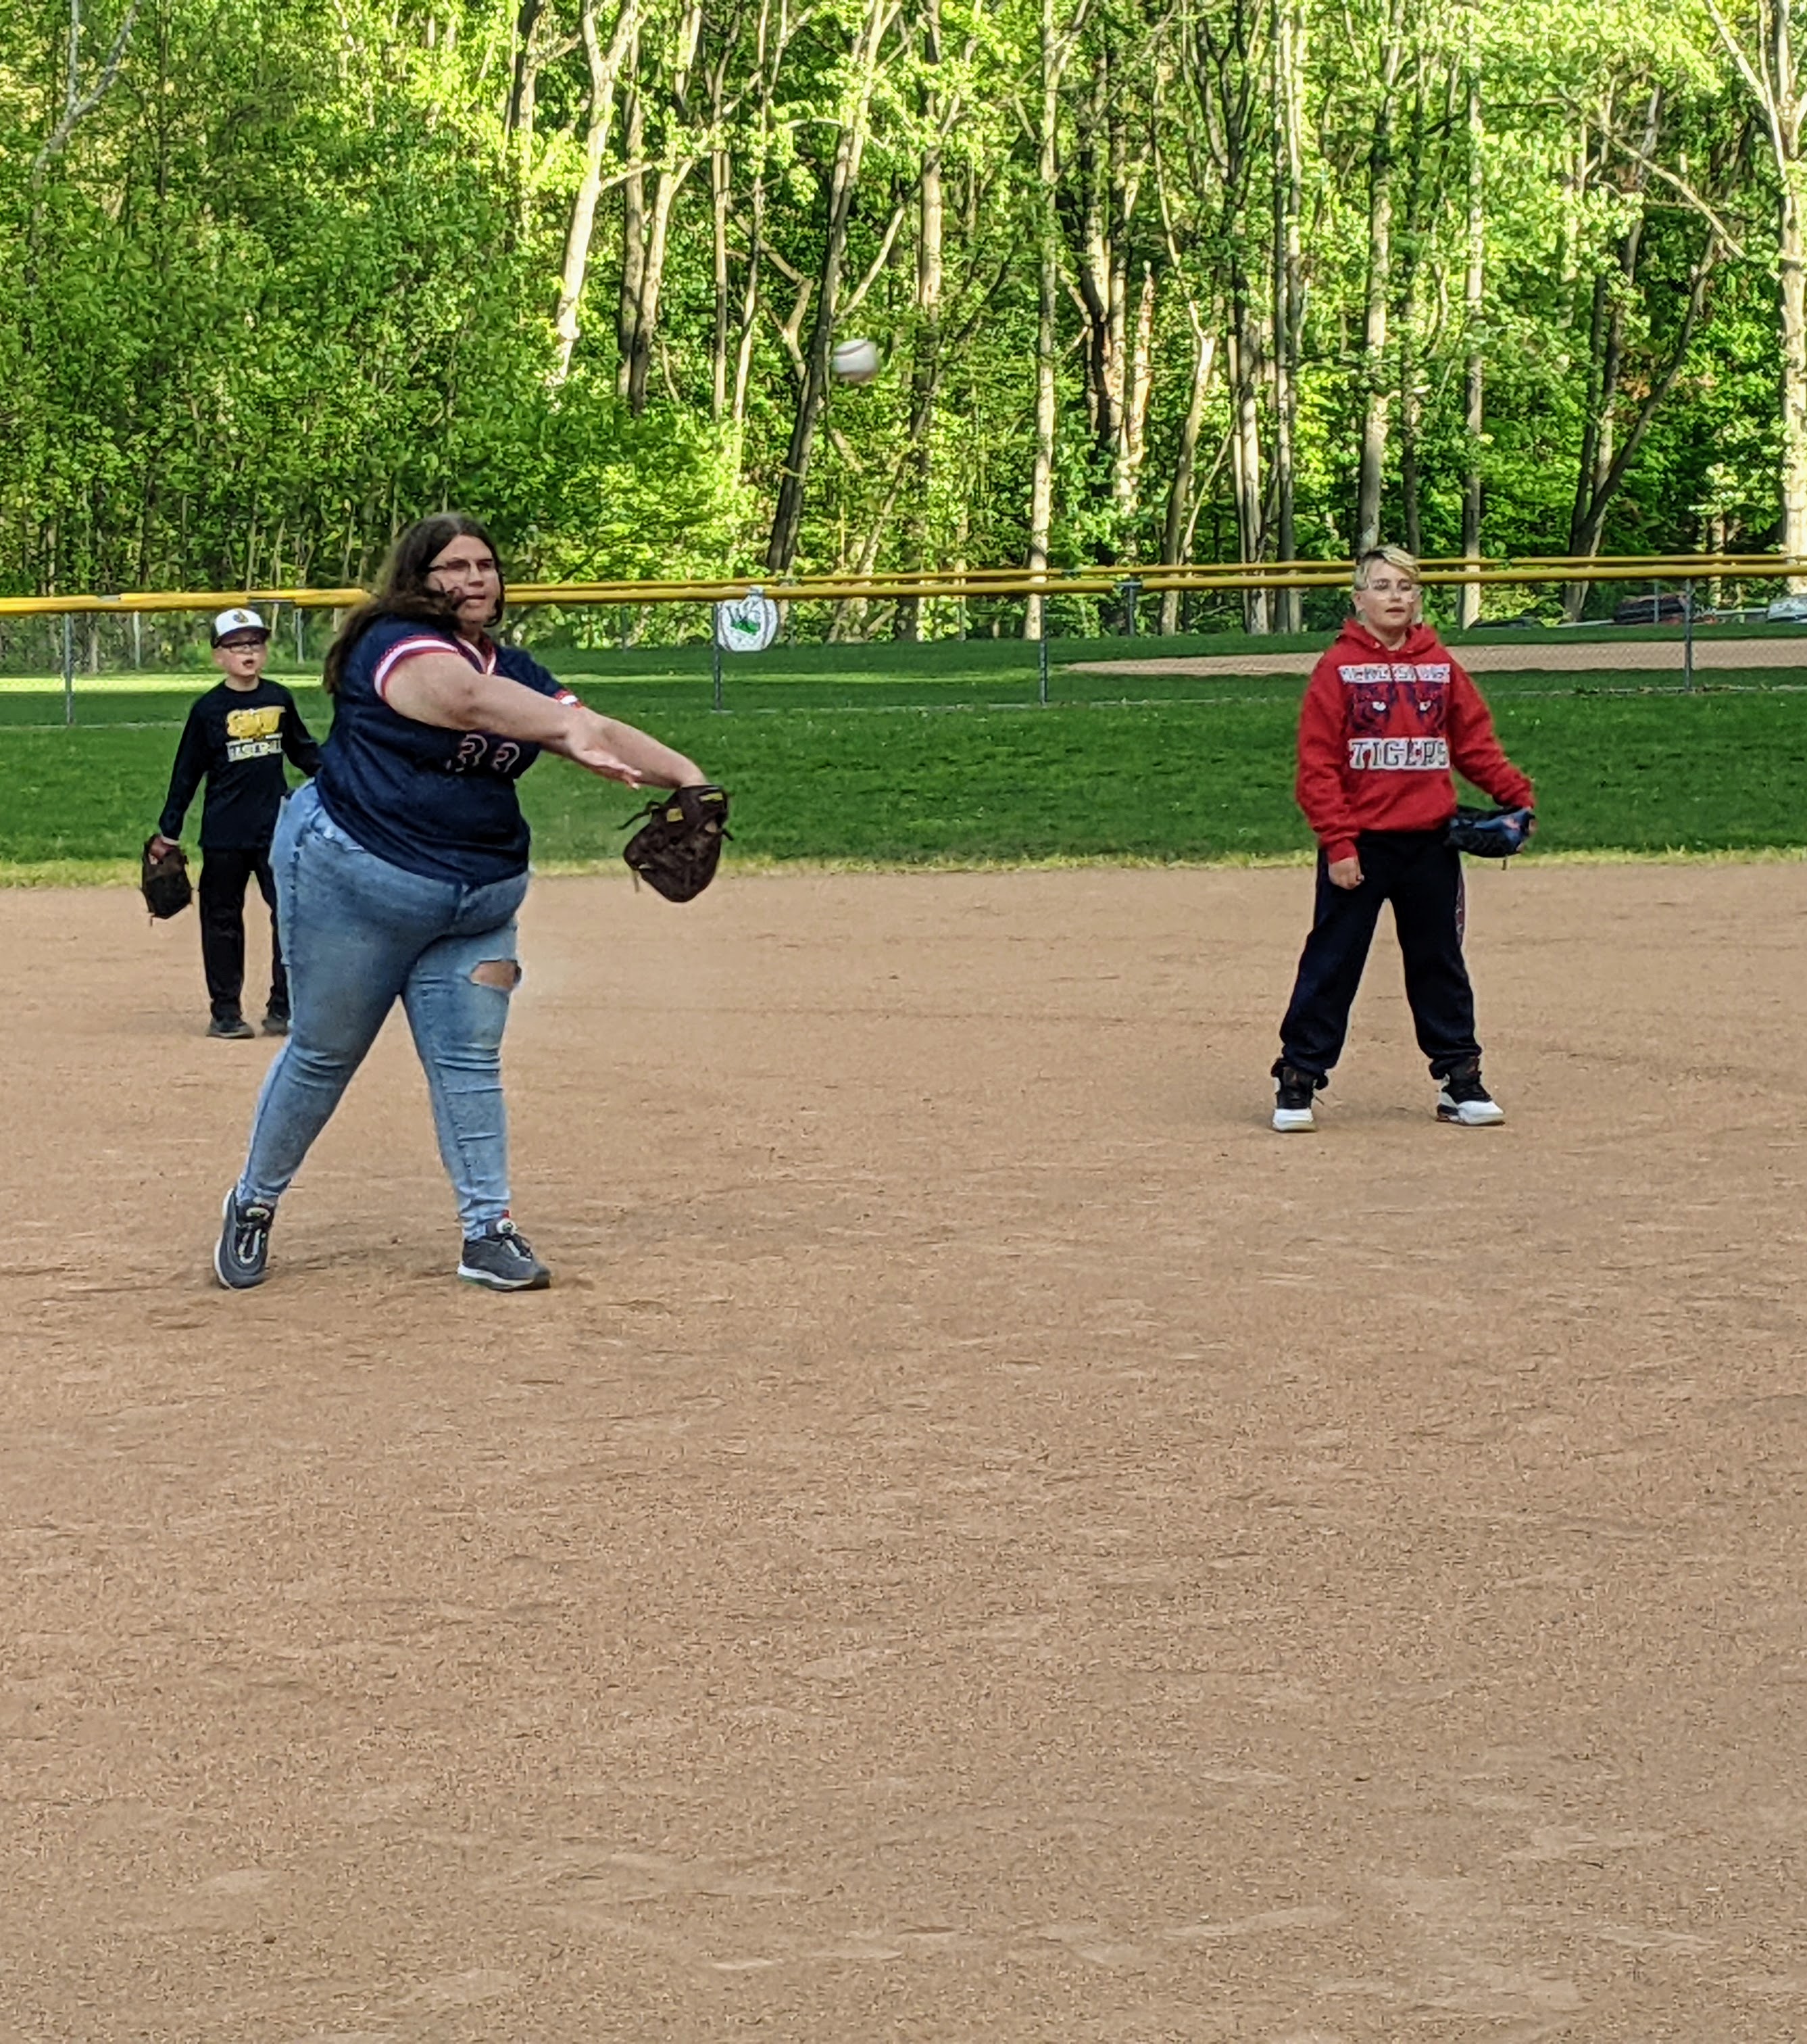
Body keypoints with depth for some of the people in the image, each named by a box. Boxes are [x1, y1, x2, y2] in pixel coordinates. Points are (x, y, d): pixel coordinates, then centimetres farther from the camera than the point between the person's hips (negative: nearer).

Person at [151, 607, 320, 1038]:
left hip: (277, 829, 2)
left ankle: (283, 1007, 6)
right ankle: (225, 1011, 12)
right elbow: (186, 773, 1)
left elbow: (303, 751, 19)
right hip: (224, 835, -2)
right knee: (222, 921, 4)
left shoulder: (278, 699, 5)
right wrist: (168, 832, 2)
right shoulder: (209, 710, -3)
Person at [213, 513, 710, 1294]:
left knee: (470, 1061, 1)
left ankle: (488, 1231, 3)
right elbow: (472, 700, -37)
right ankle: (253, 1204, 22)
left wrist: (683, 774, -20)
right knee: (323, 1054, 5)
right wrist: (570, 733, -51)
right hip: (353, 878, -6)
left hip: (477, 899, 6)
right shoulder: (395, 646, -17)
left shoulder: (516, 670, 6)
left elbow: (597, 733, -3)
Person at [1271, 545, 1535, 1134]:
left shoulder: (1440, 666, 6)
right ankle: (1297, 1083, 7)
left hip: (1430, 842, 4)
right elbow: (1317, 765, -8)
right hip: (1359, 846, -4)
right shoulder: (1337, 669, -5)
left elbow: (1475, 744, 9)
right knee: (1332, 964, 0)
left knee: (1440, 963, 12)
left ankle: (1460, 1080, 20)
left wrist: (1515, 795, -7)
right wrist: (1338, 843, -14)